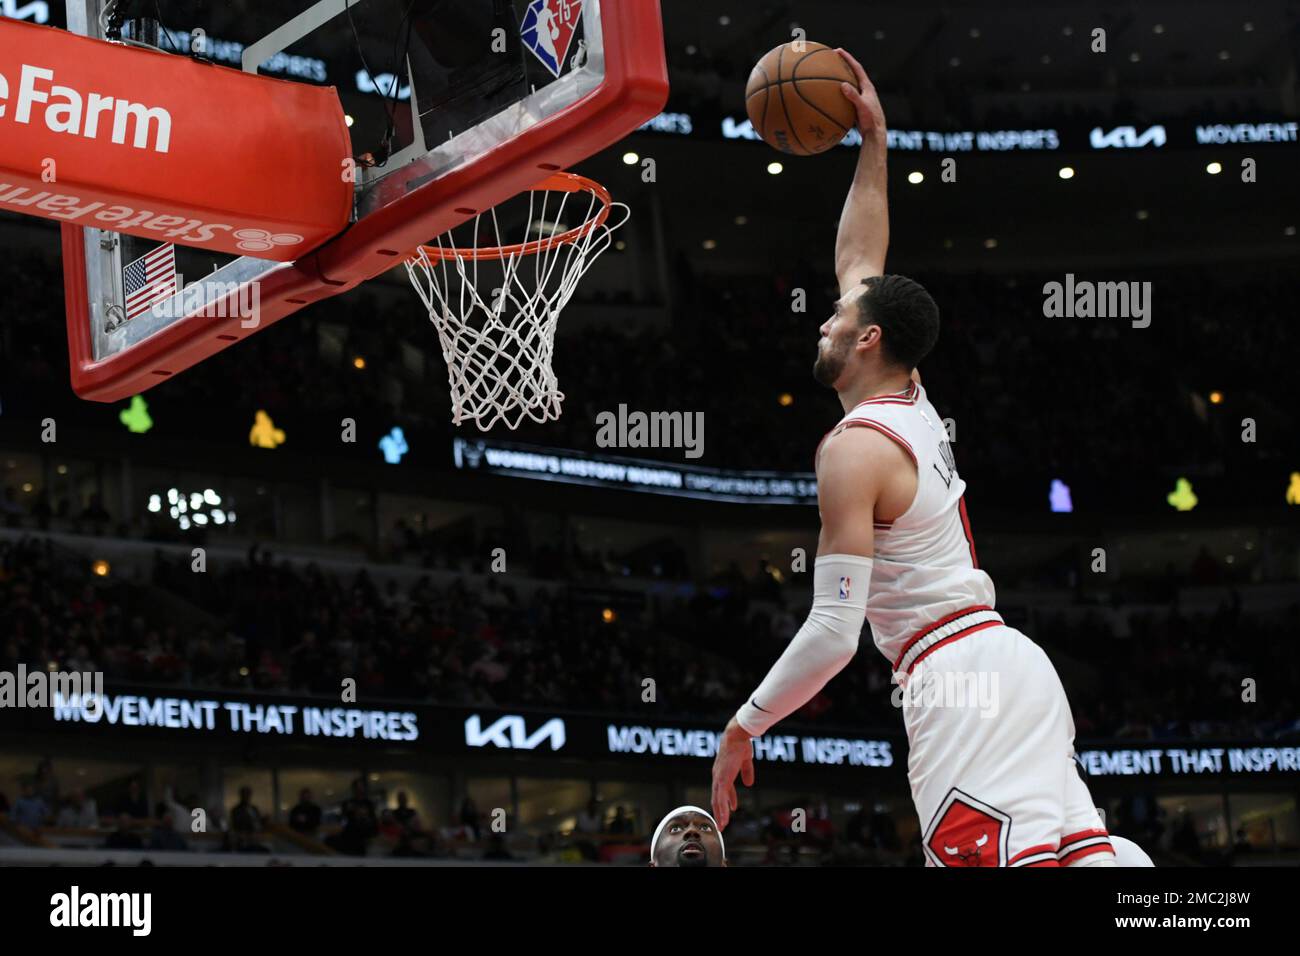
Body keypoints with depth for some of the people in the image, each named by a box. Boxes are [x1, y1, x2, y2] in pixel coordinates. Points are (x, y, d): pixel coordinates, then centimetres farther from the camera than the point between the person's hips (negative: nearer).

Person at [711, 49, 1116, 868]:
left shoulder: (854, 448, -8)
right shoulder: (912, 402, 16)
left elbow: (834, 632, -15)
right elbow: (861, 264, 31)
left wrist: (746, 726, -6)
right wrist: (874, 142, 32)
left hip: (953, 681, -9)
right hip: (1009, 662, 9)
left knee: (975, 858, -17)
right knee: (1077, 852, 3)